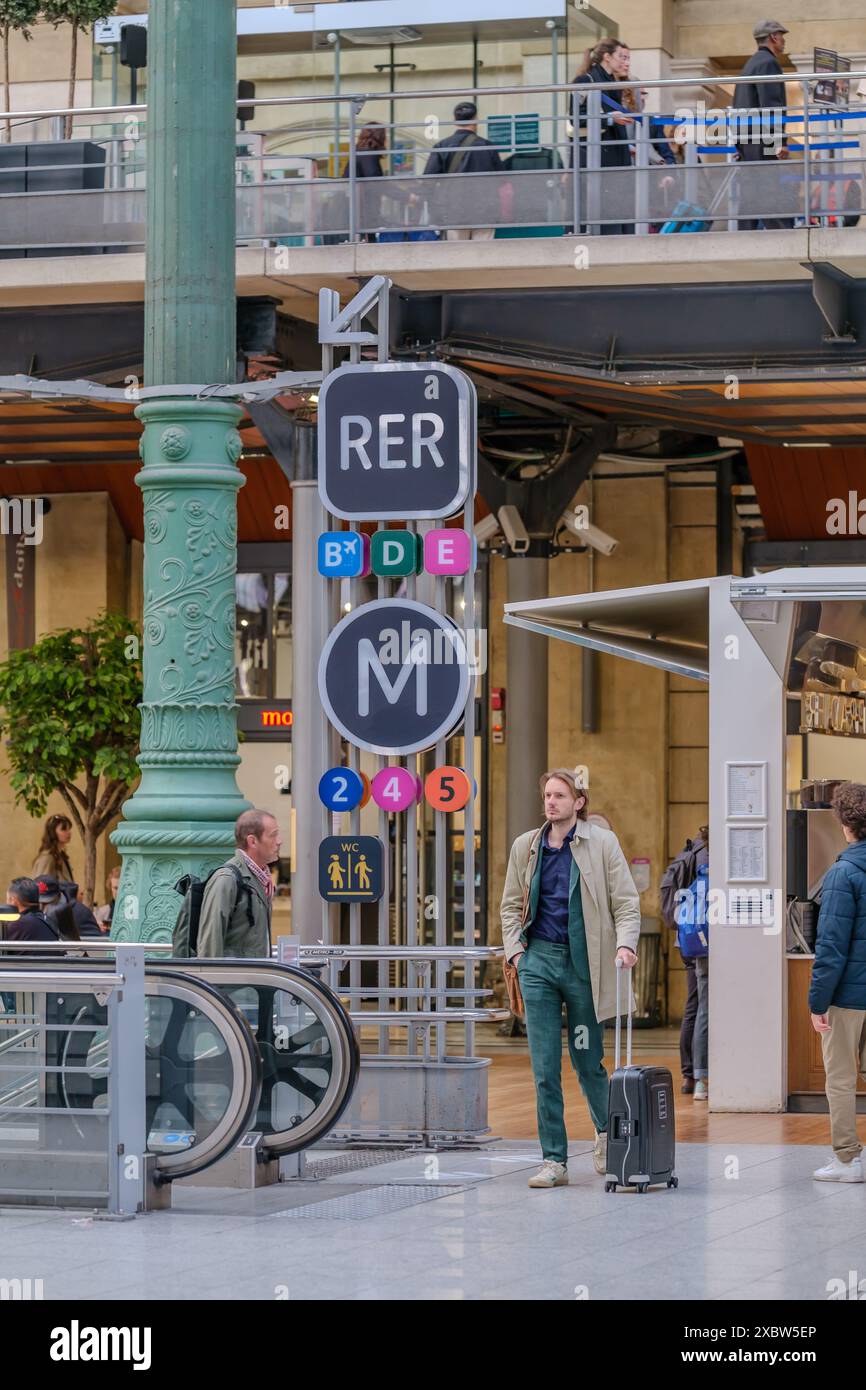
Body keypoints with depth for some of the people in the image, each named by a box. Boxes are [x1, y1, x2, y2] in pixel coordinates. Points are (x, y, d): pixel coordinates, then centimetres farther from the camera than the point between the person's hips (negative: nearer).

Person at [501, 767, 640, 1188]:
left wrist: (624, 943, -17)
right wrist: (514, 949, 4)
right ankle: (554, 1160, 2)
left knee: (587, 1061, 7)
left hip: (584, 963, -3)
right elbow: (511, 905, 18)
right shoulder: (525, 846, 9)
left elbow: (626, 902, -1)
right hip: (538, 962, 3)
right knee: (544, 1067, -2)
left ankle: (606, 1130, 36)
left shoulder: (602, 843, 0)